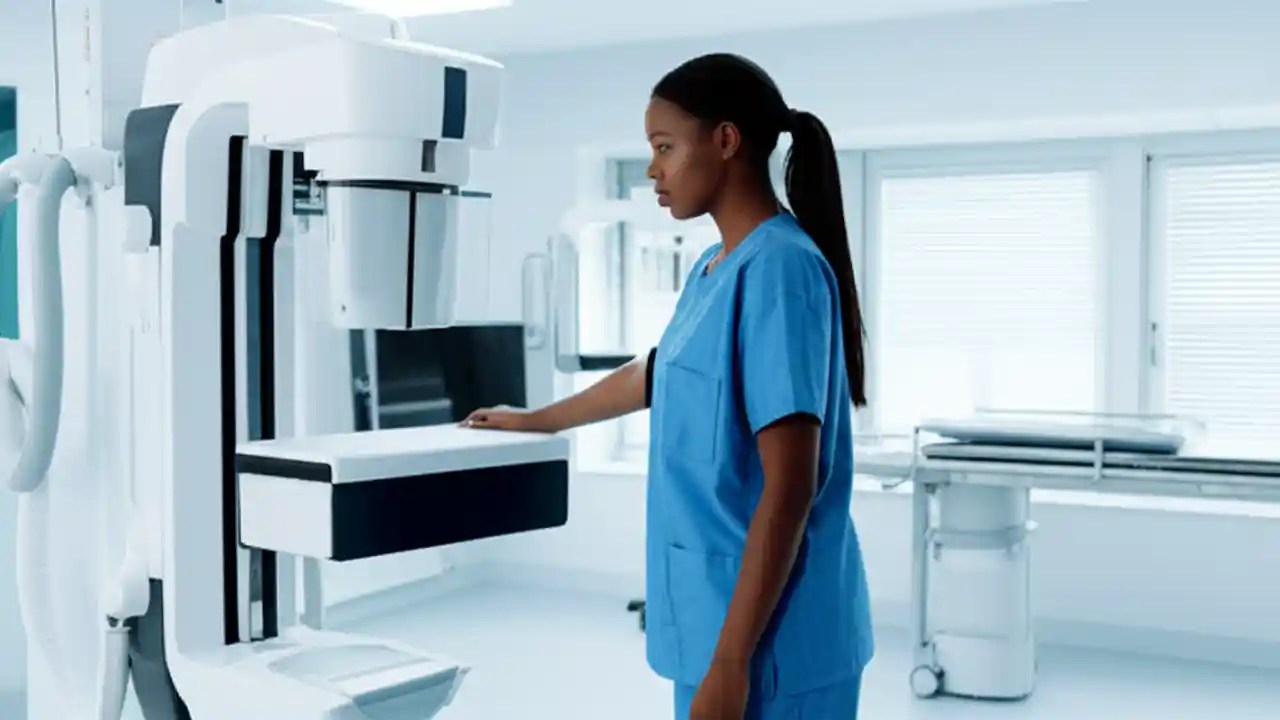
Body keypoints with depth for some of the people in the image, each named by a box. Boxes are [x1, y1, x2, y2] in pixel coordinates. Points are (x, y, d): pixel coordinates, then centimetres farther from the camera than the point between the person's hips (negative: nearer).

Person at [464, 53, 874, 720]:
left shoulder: (778, 269, -17)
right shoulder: (714, 267, 10)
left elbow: (788, 491, -20)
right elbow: (655, 373, 28)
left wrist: (731, 662, -20)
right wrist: (538, 420, 42)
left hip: (768, 640, -8)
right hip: (718, 612, 8)